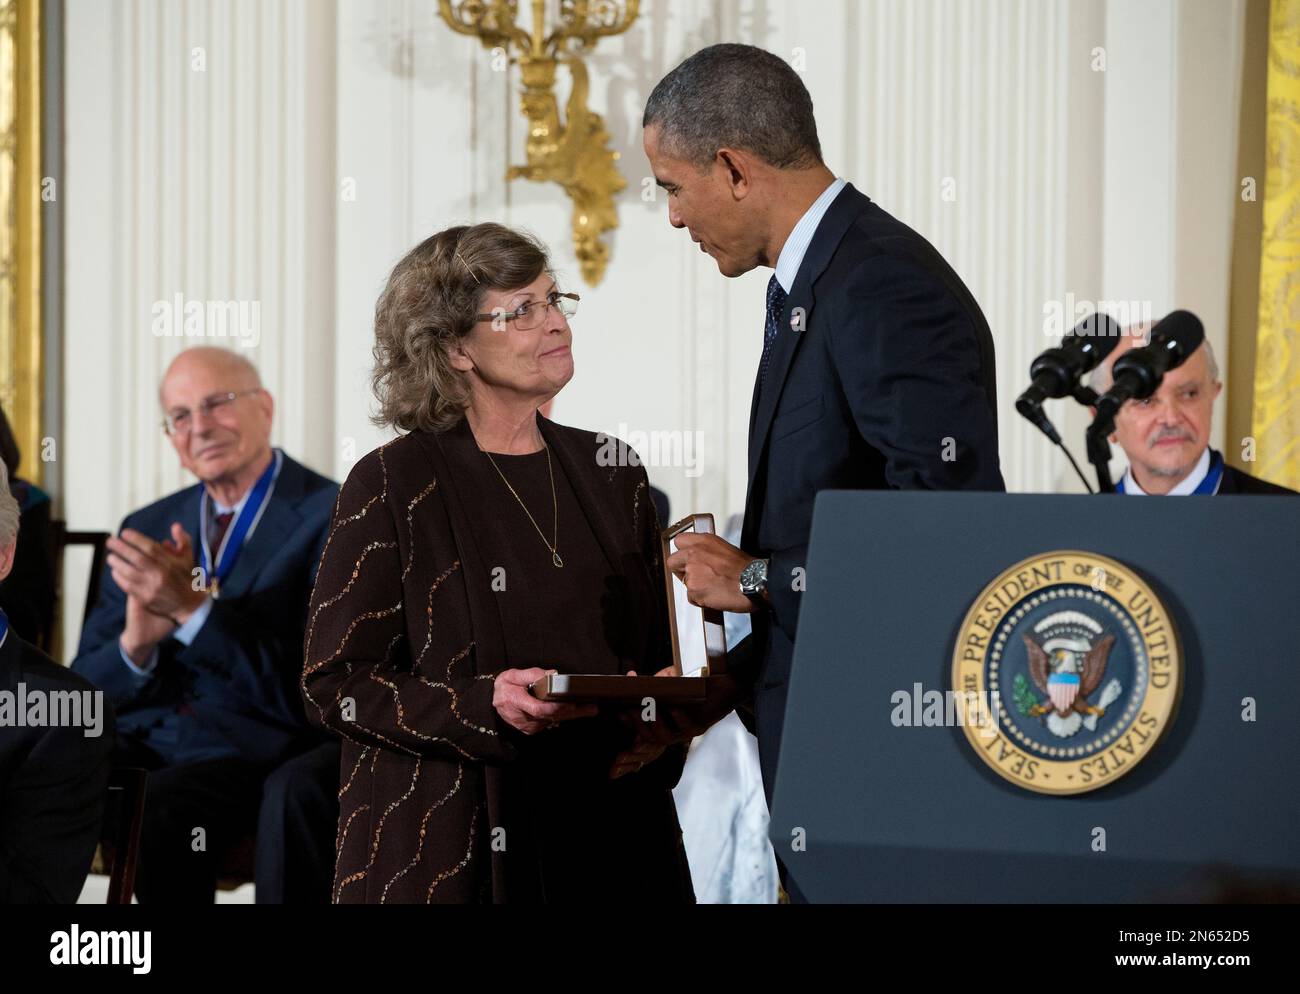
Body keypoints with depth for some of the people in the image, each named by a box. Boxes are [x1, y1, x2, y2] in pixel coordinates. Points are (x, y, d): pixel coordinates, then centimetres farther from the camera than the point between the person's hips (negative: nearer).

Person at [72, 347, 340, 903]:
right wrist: (136, 643, -10)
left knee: (160, 813, -36)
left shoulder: (333, 518, -1)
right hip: (141, 742, 5)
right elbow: (84, 690, 14)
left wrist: (195, 608, -19)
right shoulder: (149, 527, 18)